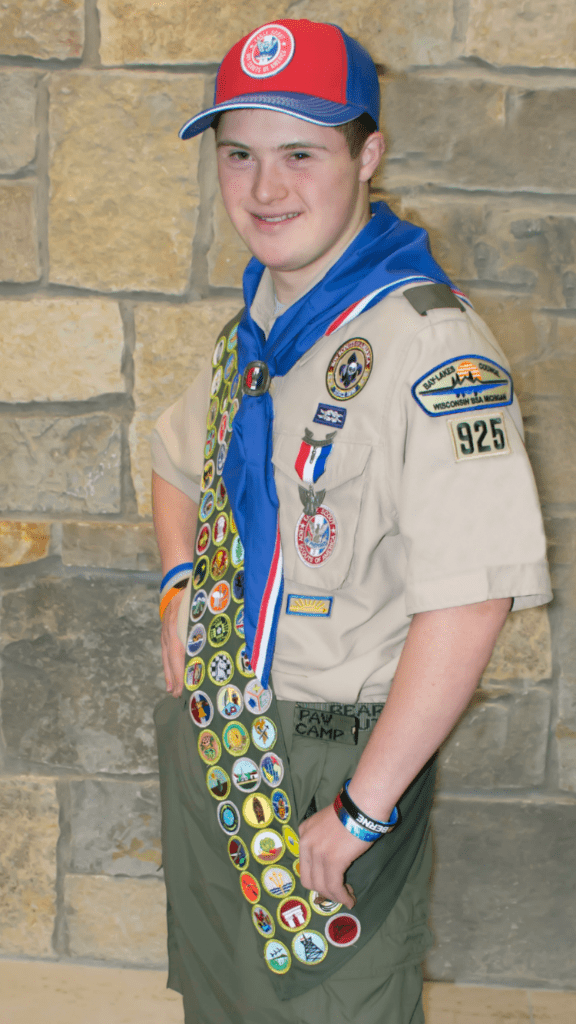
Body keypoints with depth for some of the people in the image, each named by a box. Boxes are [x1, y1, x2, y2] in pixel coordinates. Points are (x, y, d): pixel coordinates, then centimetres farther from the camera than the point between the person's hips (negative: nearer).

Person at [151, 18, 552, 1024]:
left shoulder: (429, 346, -23)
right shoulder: (253, 330, 5)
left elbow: (469, 602, -28)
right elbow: (180, 459, 25)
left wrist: (362, 810, -24)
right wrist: (181, 583, 5)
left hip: (336, 752, -8)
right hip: (210, 732, 8)